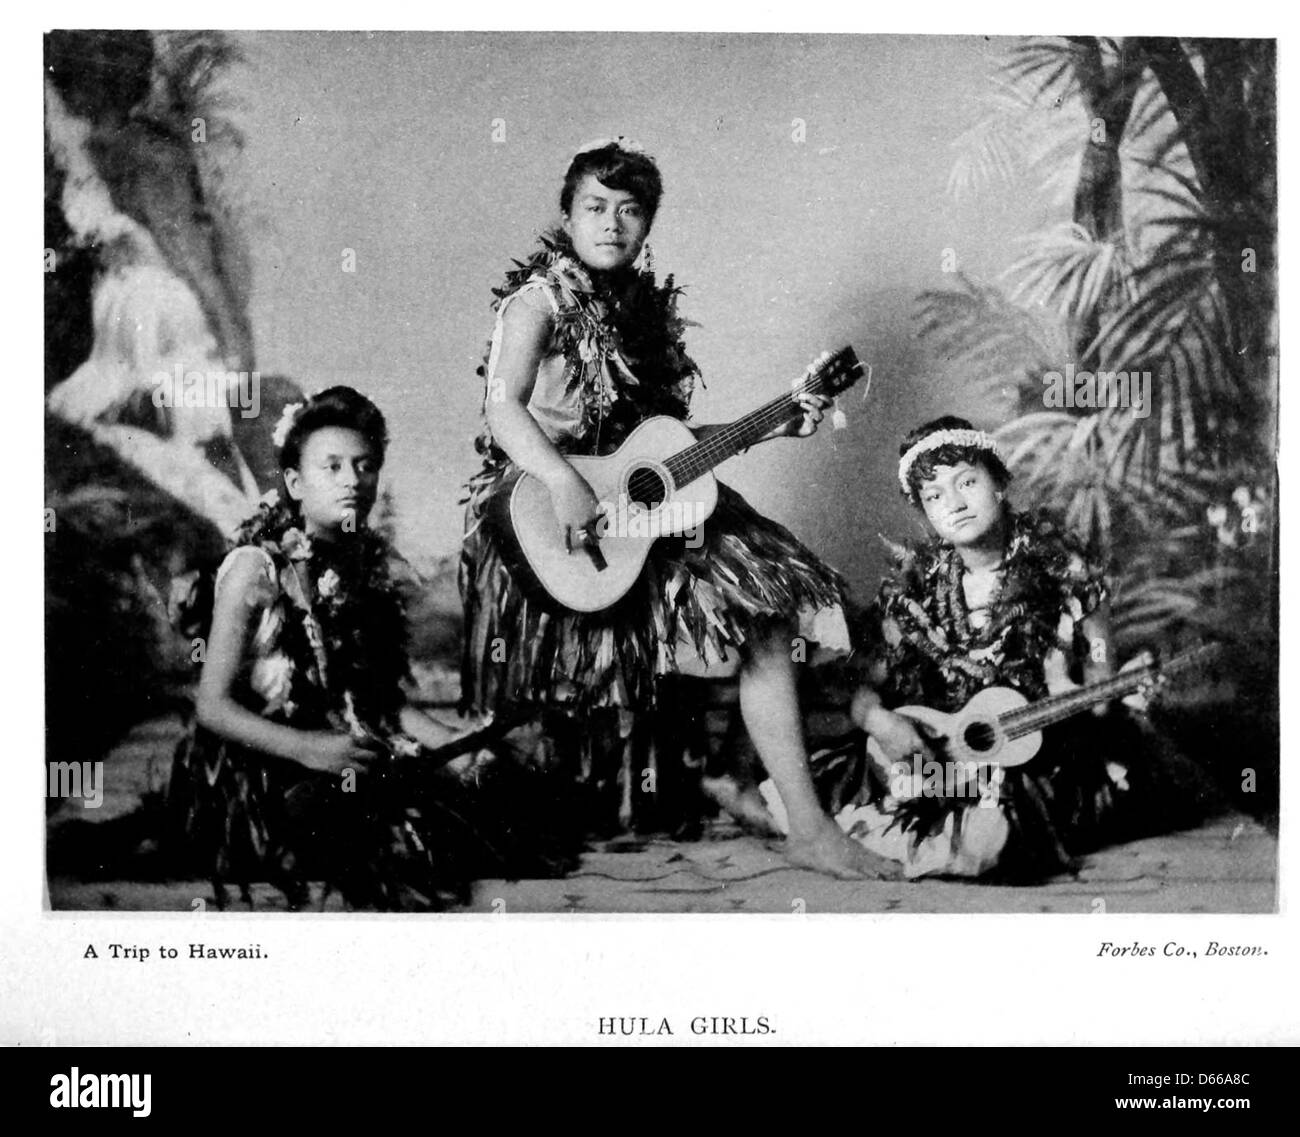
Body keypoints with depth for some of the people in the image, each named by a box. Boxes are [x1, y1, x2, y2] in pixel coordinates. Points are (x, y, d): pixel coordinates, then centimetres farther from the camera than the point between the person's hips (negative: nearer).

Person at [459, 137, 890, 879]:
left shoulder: (645, 306, 14)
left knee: (769, 626, -4)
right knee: (724, 647, -20)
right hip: (553, 527, -8)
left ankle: (807, 825, 2)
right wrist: (567, 484, -37)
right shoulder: (541, 297, -7)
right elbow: (502, 409, -22)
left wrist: (771, 427, 11)